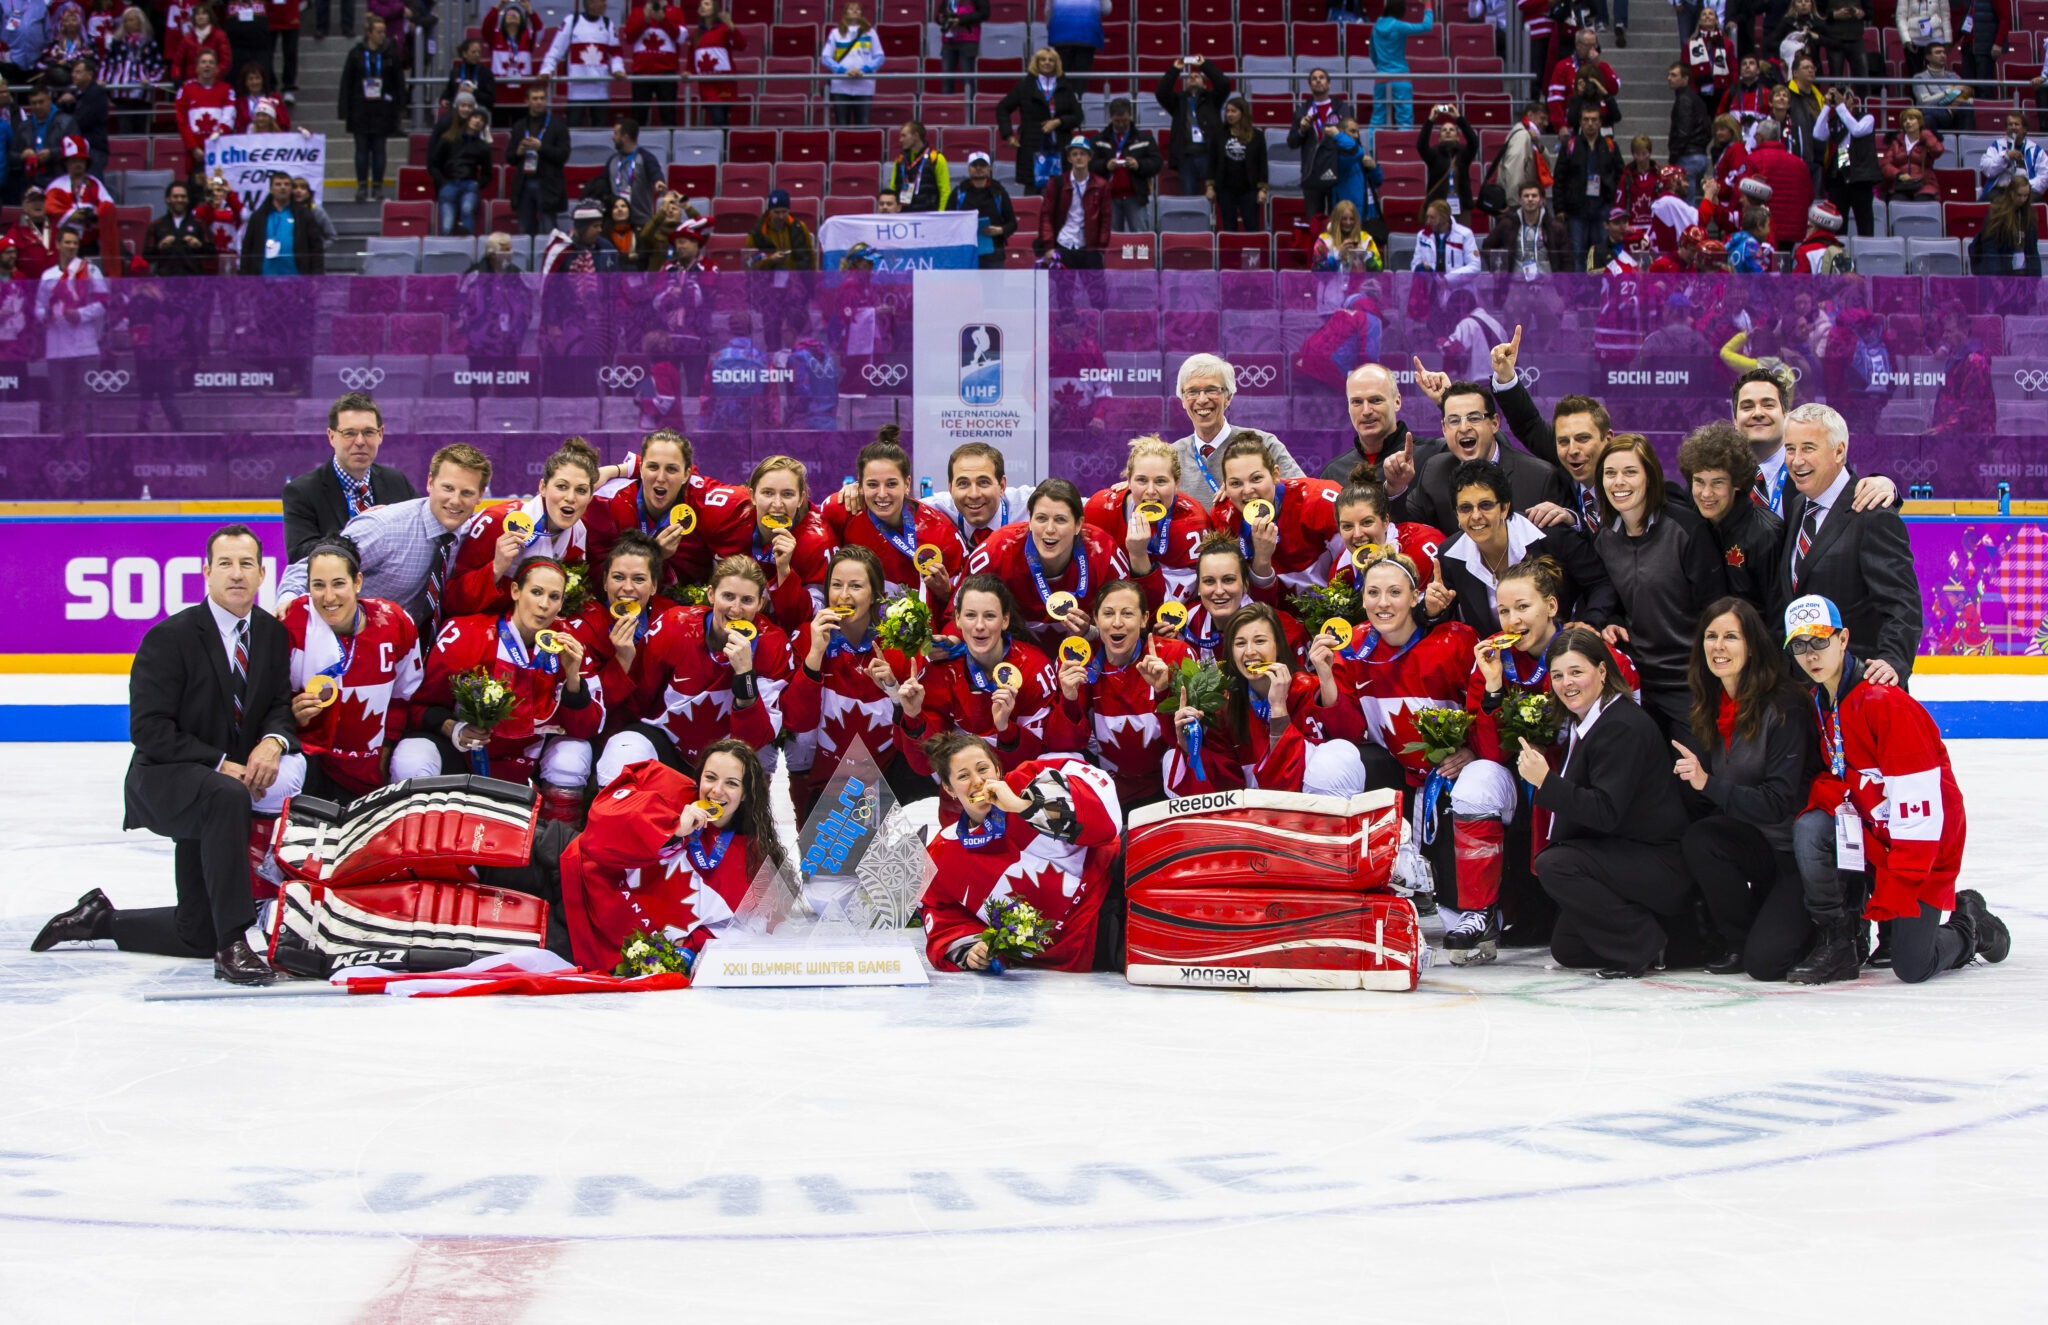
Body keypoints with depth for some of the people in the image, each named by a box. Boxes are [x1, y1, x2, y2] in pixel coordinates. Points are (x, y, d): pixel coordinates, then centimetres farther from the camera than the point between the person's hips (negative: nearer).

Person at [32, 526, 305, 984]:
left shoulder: (273, 633, 4)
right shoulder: (169, 638, -14)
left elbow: (282, 703, 4)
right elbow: (149, 730, -17)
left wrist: (274, 741, -20)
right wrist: (220, 765, -24)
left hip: (233, 775, 6)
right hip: (162, 782, -6)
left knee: (196, 933, 5)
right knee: (226, 798, -41)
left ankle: (100, 918, 32)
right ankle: (232, 946, -38)